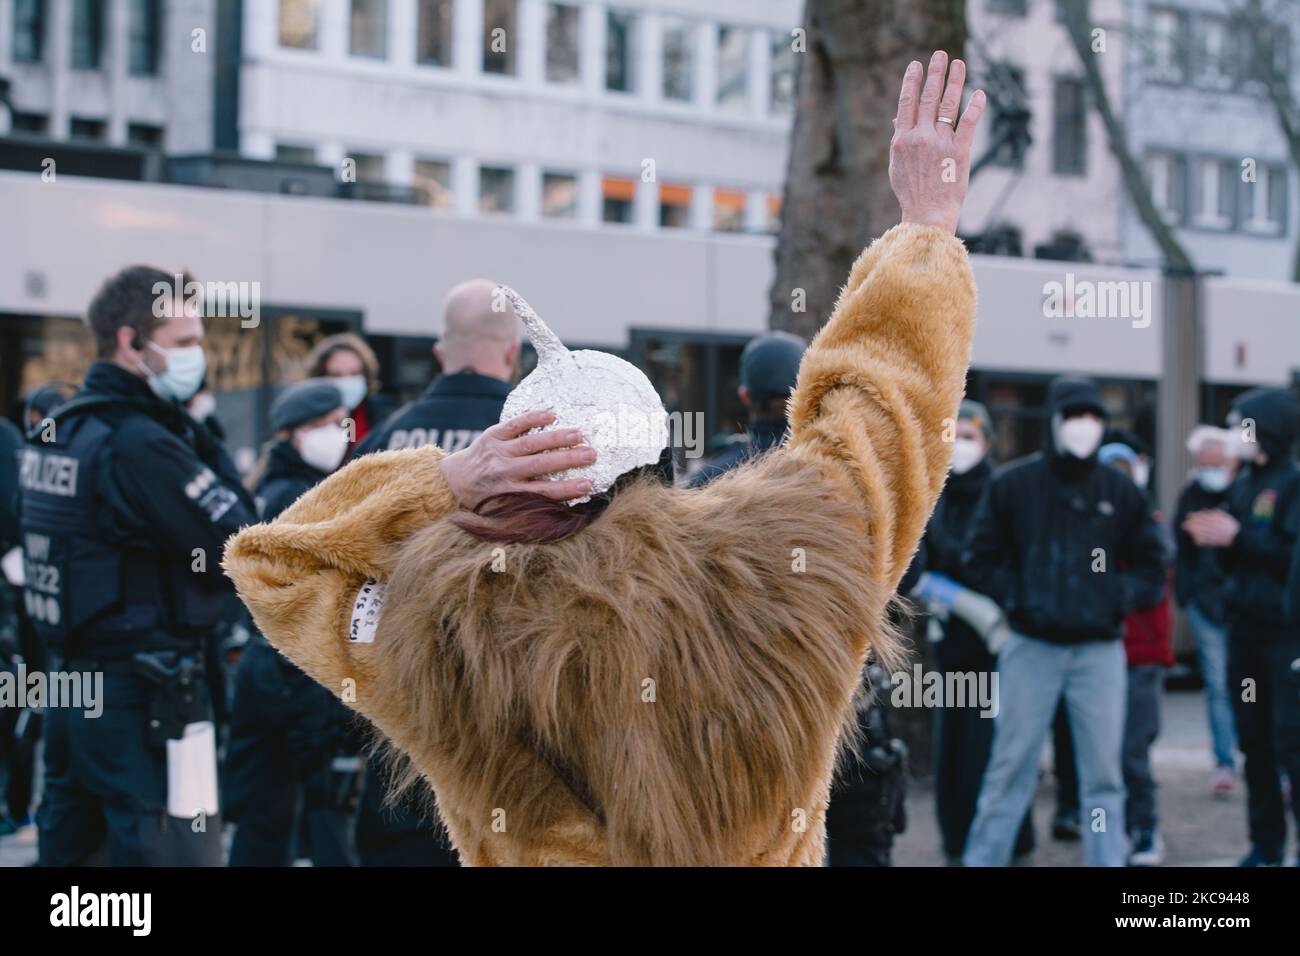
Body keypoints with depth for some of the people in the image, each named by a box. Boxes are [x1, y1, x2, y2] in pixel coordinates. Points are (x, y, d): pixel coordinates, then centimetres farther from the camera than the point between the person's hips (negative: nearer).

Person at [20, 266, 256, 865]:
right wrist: (203, 446, -7)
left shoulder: (57, 432, 10)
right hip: (145, 700, -9)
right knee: (170, 855, -4)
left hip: (71, 682, 9)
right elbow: (240, 550, -17)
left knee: (68, 849, 14)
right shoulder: (140, 444, -18)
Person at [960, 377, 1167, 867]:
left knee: (1103, 776, 5)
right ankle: (983, 859, 9)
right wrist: (1015, 594, -10)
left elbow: (1152, 569, 13)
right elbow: (980, 561, 6)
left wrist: (1121, 593, -6)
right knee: (1010, 771, 1)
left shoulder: (1121, 492, 7)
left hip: (1099, 649, 2)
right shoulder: (1012, 484, 2)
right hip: (1031, 647, -2)